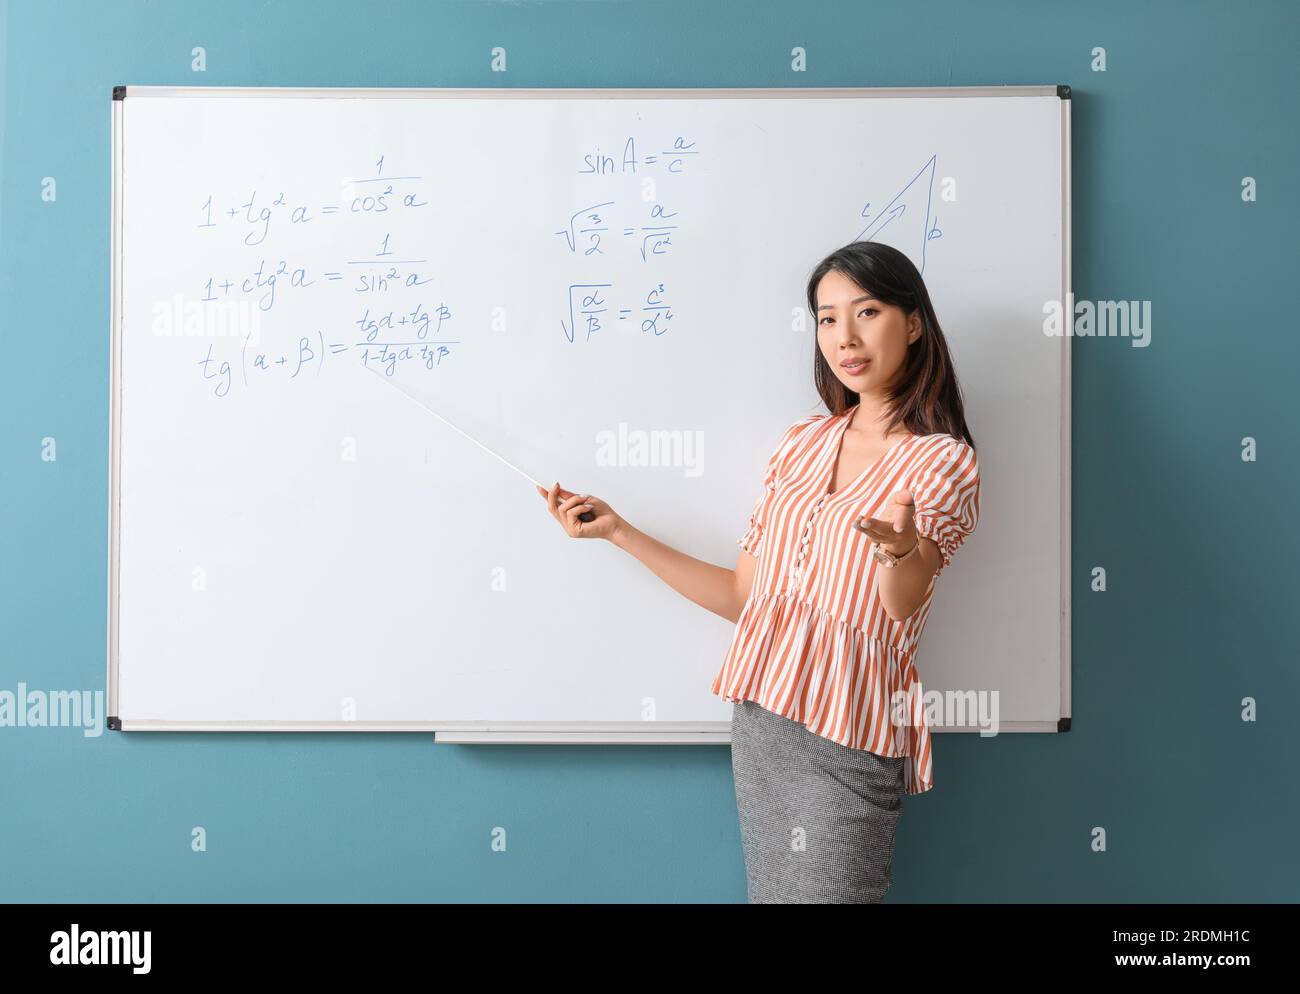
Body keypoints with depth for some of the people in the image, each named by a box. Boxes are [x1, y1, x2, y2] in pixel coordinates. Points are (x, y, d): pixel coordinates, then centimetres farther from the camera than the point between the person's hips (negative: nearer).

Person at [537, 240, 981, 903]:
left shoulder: (943, 459, -6)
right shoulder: (804, 442, 9)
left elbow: (902, 606, -23)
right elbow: (742, 595, 7)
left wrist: (899, 546, -45)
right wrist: (617, 530, 4)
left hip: (846, 739, -5)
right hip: (757, 719, 5)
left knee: (821, 891, 2)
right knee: (765, 891, 14)